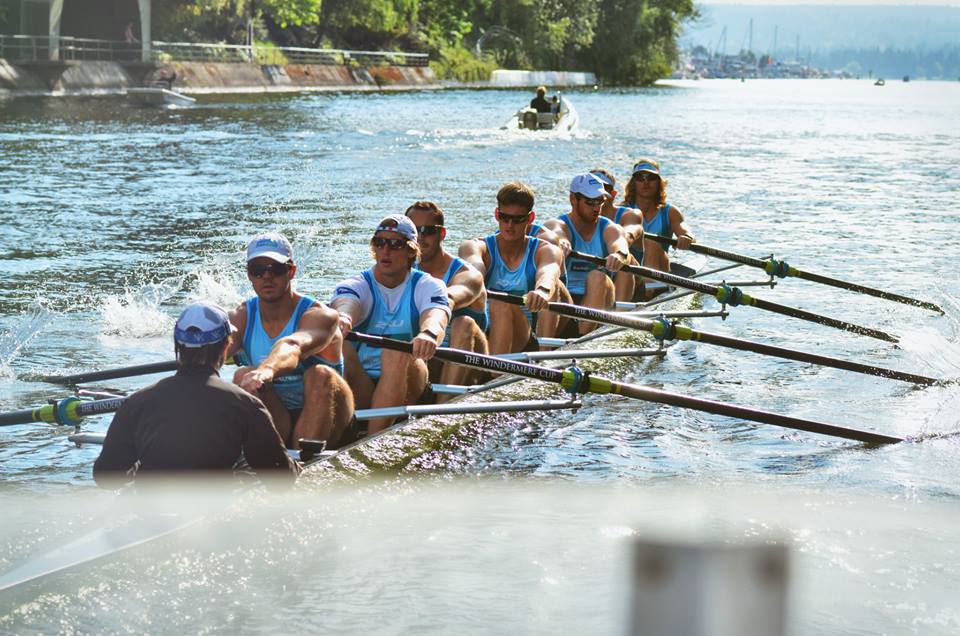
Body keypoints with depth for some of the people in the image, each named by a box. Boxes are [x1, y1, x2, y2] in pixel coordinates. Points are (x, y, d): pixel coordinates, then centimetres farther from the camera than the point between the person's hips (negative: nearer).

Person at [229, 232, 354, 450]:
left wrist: (267, 370, -60)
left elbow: (293, 346, -38)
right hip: (274, 430, 3)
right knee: (244, 376, -24)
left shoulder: (320, 315, -14)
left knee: (321, 375, -32)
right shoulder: (241, 318, 1)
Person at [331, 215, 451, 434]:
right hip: (360, 387, 1)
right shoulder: (356, 286, 3)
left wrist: (429, 334, -48)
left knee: (397, 353, -32)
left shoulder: (427, 286, 3)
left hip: (408, 386, -1)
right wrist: (341, 318, -50)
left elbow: (436, 316, -22)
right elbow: (345, 304, -24)